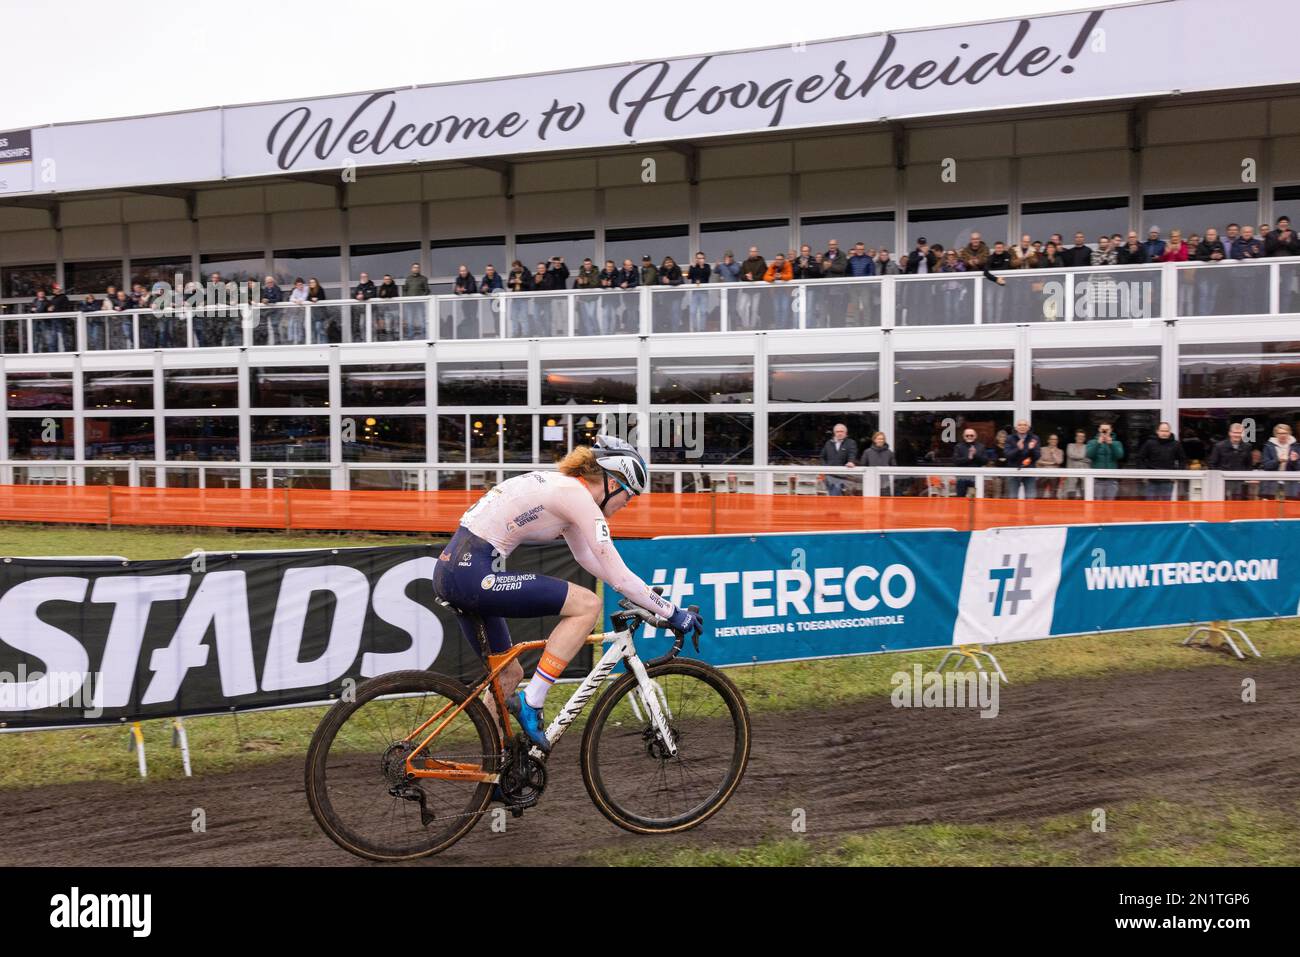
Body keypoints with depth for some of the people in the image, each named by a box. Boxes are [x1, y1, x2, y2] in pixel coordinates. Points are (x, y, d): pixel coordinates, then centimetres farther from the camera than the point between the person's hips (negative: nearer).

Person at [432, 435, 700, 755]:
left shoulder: (562, 486, 19)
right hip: (473, 573, -10)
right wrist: (672, 614, -2)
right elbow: (618, 576, -10)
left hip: (452, 568, 10)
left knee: (510, 673, 21)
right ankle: (531, 703, -6)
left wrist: (641, 596, 30)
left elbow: (587, 557, 31)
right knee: (587, 604, -10)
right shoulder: (580, 497, -8)